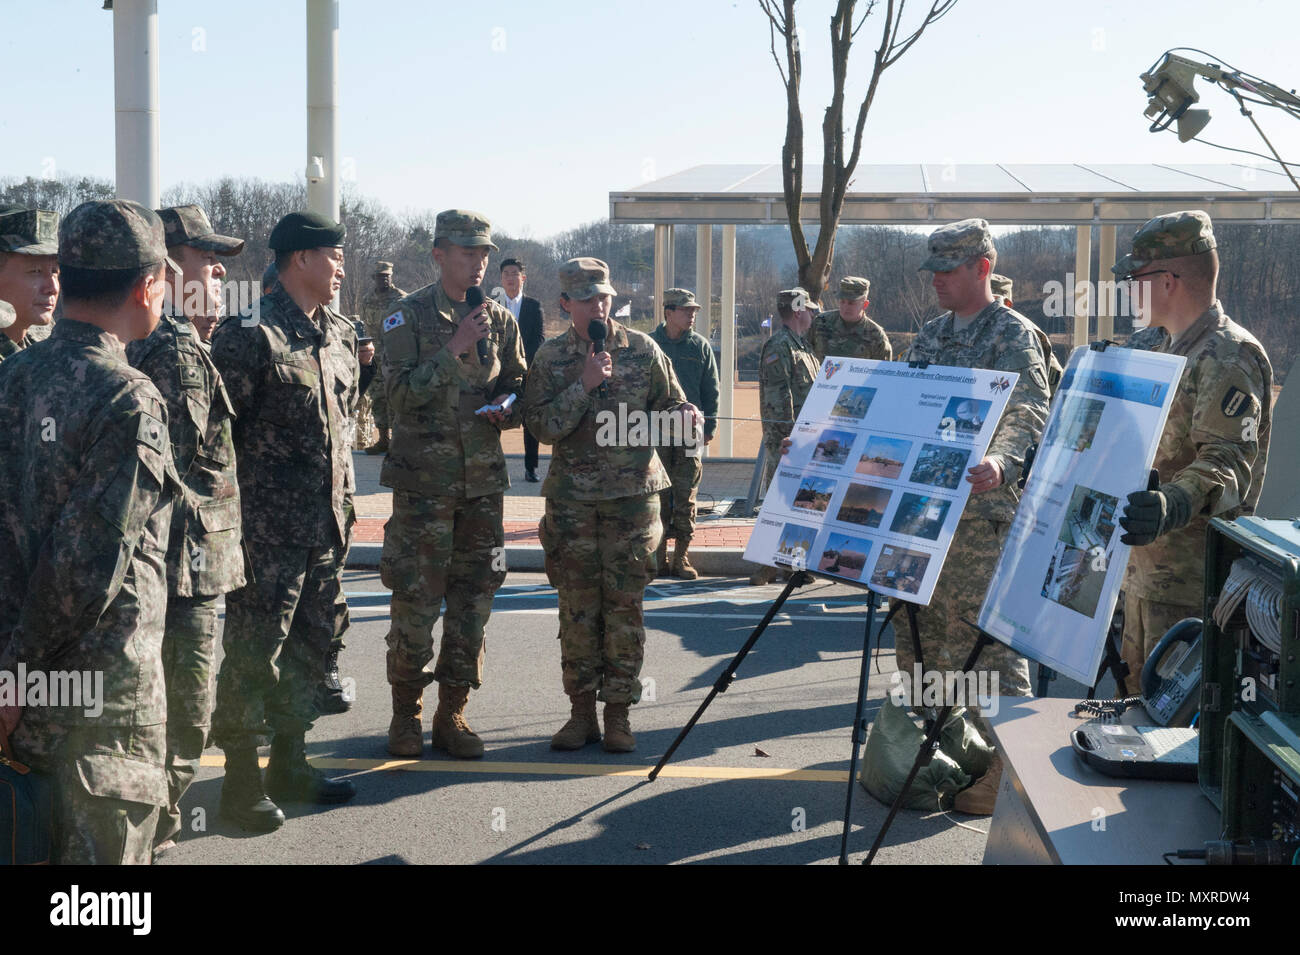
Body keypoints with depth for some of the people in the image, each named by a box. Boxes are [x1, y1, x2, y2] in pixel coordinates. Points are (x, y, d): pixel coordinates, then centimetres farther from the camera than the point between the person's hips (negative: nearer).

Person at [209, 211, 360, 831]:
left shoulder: (339, 335, 12)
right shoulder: (249, 336, -13)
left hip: (326, 526, 8)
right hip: (268, 529, -8)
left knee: (310, 645, 15)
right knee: (253, 652, 0)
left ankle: (289, 762, 28)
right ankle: (241, 780, 11)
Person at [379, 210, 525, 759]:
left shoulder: (500, 319, 10)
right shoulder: (408, 316, -2)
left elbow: (521, 390, 16)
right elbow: (402, 392, -12)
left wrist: (505, 409, -6)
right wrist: (455, 349, -19)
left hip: (484, 480, 4)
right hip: (423, 480, -4)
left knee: (473, 600, 6)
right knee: (415, 601, -2)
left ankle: (453, 713, 18)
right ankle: (406, 714, 14)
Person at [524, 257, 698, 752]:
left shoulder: (642, 349, 4)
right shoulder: (550, 357, 4)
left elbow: (670, 404, 9)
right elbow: (543, 427, -5)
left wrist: (685, 415, -13)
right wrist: (584, 385, -14)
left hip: (633, 492, 0)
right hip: (572, 496, 1)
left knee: (624, 603, 1)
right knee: (578, 605, 4)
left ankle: (618, 713, 9)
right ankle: (581, 710, 13)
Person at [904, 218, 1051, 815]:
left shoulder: (1012, 334, -8)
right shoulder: (930, 336, 16)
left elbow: (1028, 415, -23)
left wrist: (1001, 462, -43)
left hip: (980, 513, -8)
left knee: (988, 642, -6)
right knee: (920, 636, 14)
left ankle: (1005, 771, 2)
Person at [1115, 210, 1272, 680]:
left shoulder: (1228, 357, -17)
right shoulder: (1156, 346, 15)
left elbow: (1227, 462, -28)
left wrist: (1172, 506, -45)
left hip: (1195, 573, -10)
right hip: (1147, 560, 10)